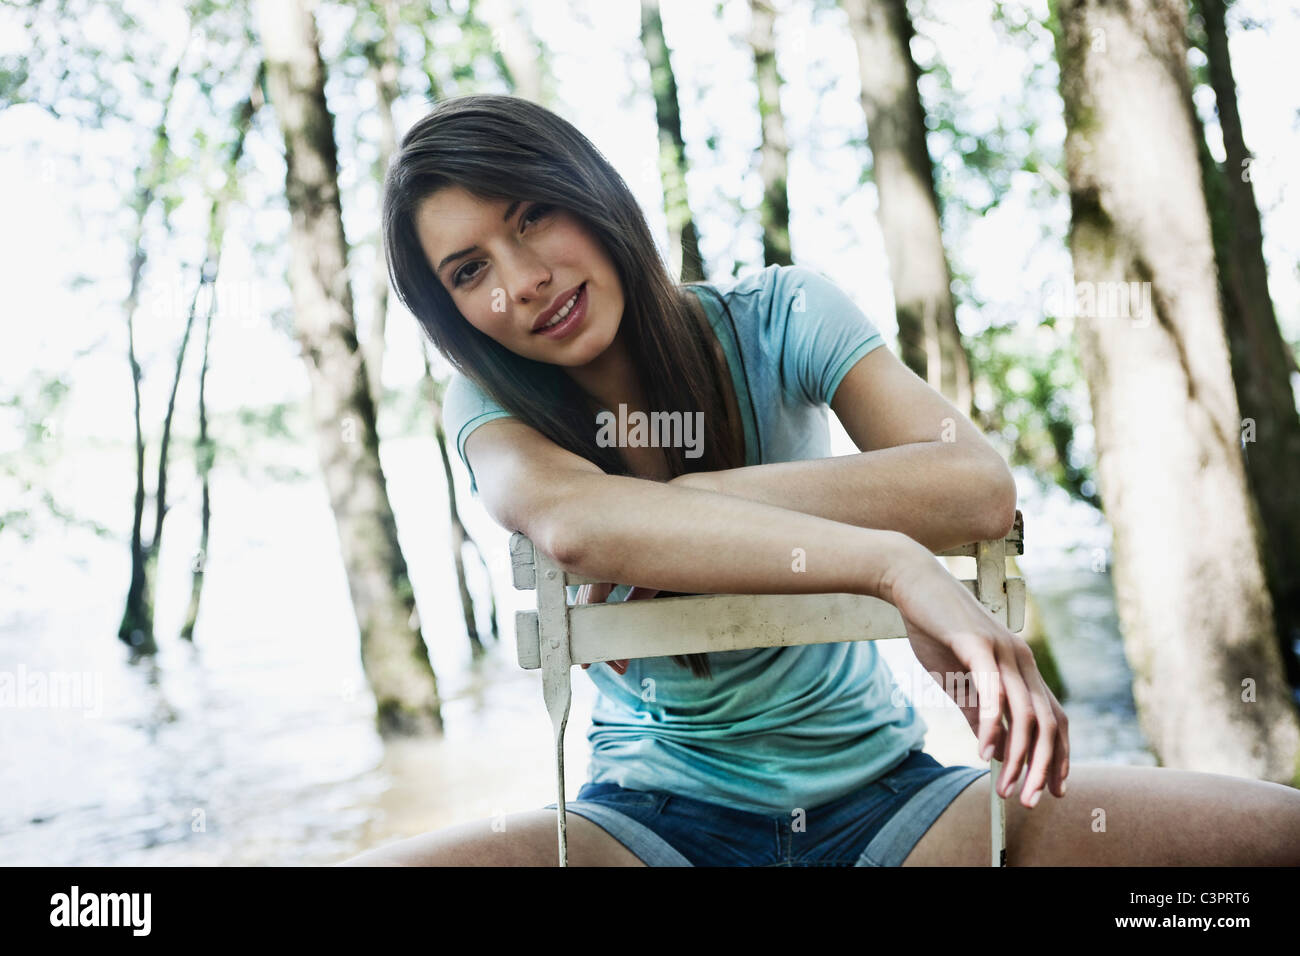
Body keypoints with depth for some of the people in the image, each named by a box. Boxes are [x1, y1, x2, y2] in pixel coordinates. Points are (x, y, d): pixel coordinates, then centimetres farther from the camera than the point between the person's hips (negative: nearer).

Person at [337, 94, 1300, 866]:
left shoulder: (776, 317, -3)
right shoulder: (489, 409, -4)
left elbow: (978, 487, -19)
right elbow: (573, 521, -30)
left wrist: (685, 507, -21)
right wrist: (896, 565, -38)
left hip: (879, 791, 1)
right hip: (650, 817, 0)